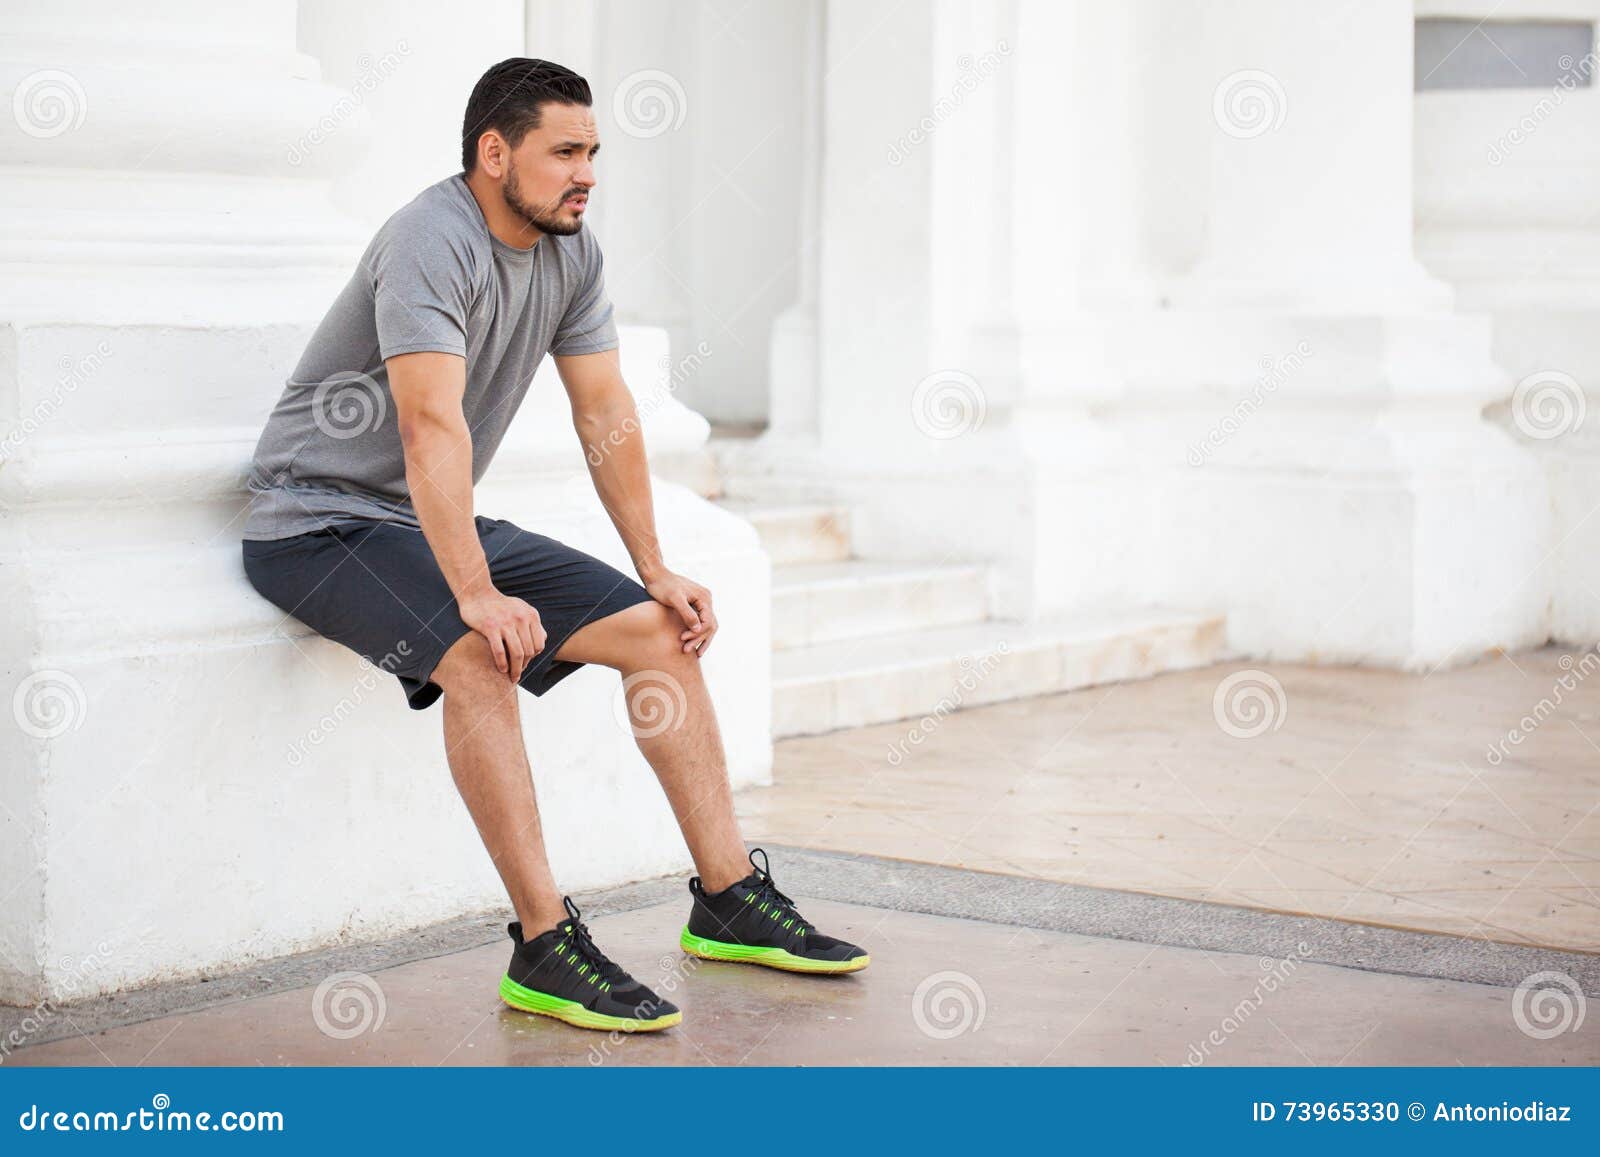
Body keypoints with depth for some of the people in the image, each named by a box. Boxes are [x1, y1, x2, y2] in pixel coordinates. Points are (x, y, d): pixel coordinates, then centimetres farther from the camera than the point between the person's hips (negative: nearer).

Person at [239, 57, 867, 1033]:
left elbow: (607, 414, 6)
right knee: (480, 652, -34)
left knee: (654, 626, -2)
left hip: (442, 523, 8)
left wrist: (658, 573, 0)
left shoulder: (573, 254, 3)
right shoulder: (433, 243, -23)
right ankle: (547, 945, -31)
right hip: (321, 521, -8)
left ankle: (732, 901, 3)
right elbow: (433, 426, -34)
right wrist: (477, 595, -42)